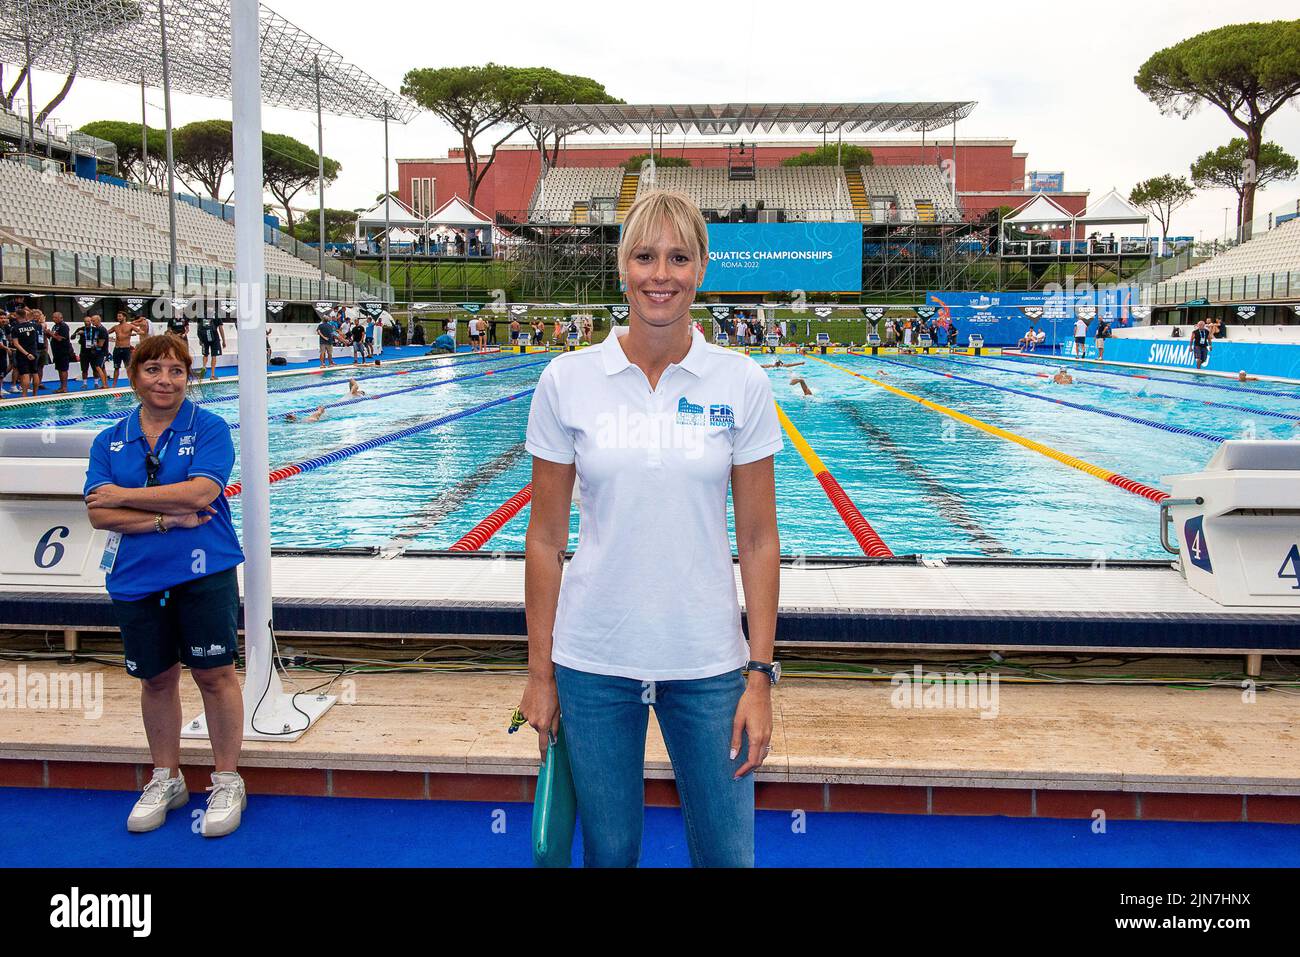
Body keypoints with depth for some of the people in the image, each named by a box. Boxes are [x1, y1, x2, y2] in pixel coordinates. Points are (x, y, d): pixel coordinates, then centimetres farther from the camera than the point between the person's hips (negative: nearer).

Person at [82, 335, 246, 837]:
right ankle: (166, 779, 33)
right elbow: (99, 514, -4)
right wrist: (165, 519, -16)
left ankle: (227, 781, 18)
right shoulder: (109, 441, 6)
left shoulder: (209, 428, -4)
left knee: (215, 673, 1)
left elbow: (200, 492, -19)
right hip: (136, 577, 4)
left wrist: (123, 495, -11)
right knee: (156, 678, 15)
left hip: (204, 572, -3)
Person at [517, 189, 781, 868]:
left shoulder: (741, 383, -4)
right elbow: (545, 539, 0)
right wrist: (540, 673, 1)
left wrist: (761, 675, -4)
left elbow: (758, 540, -1)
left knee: (727, 854, 11)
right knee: (609, 851, 15)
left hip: (708, 661, 0)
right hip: (593, 659, 0)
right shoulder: (567, 380, -4)